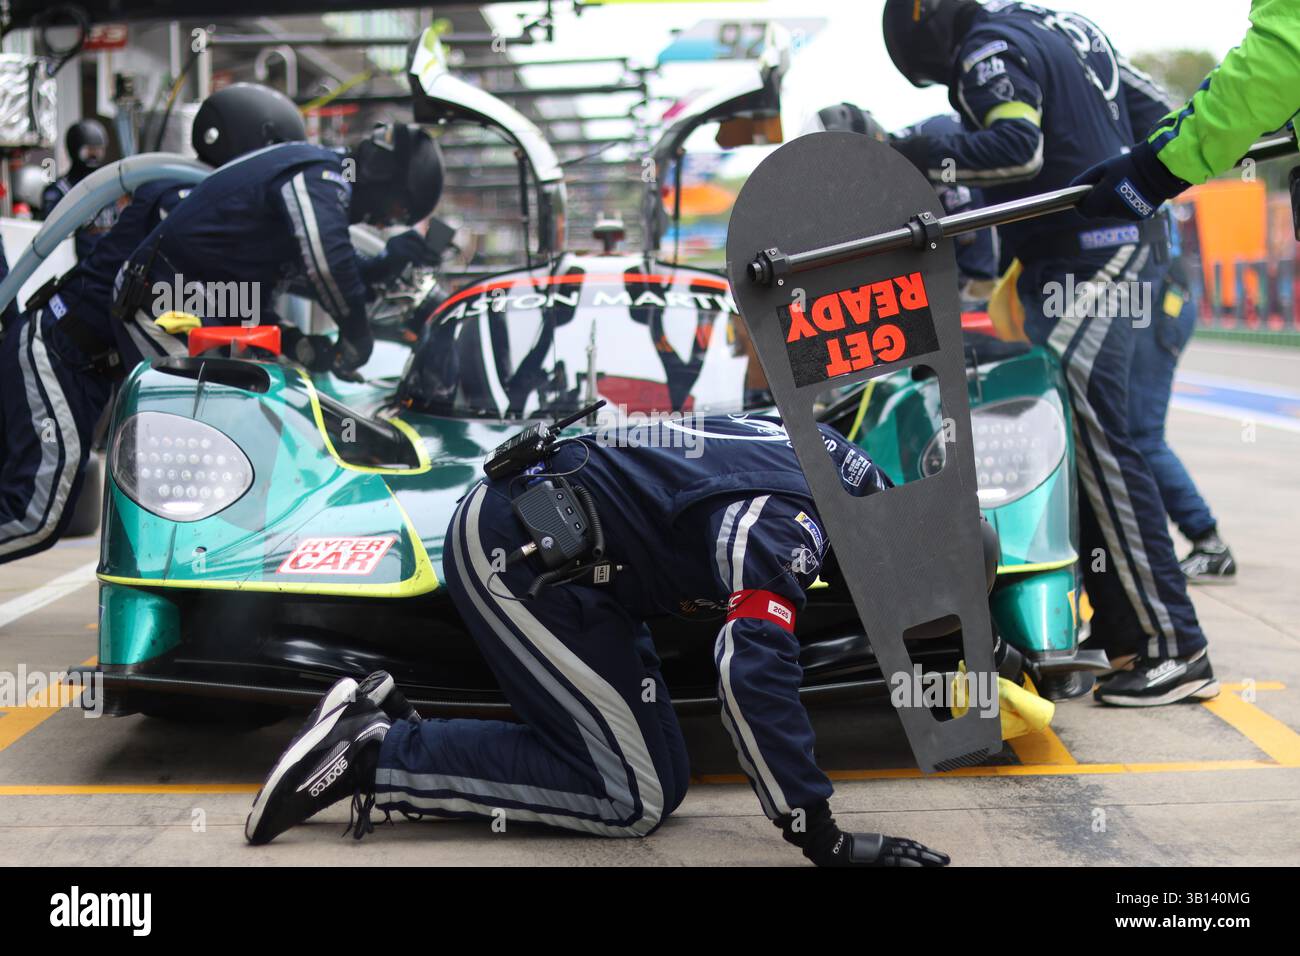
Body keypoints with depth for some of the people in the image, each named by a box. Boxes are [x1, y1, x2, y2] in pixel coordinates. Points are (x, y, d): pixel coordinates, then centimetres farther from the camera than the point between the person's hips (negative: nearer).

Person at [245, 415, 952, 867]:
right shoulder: (786, 523, -21)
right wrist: (825, 842, -31)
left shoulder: (822, 453, 7)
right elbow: (753, 672, -33)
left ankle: (381, 720, 8)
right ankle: (375, 755, -10)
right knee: (634, 798, -9)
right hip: (517, 557, -10)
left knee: (664, 781, 7)